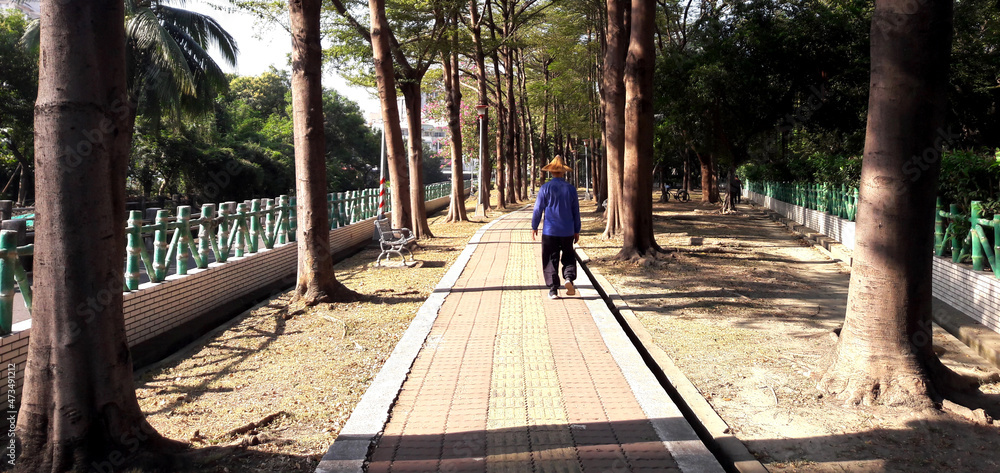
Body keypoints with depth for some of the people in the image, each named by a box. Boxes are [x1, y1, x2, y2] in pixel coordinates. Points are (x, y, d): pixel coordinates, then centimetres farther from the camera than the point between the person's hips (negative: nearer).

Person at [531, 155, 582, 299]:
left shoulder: (545, 188, -6)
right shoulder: (571, 188, 2)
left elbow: (538, 209, -3)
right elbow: (576, 211, 7)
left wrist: (534, 226, 10)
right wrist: (577, 231, 15)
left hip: (549, 231, -2)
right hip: (567, 232, 2)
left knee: (550, 260, 4)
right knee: (568, 256, 17)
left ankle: (553, 289, 2)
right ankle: (569, 277, -7)